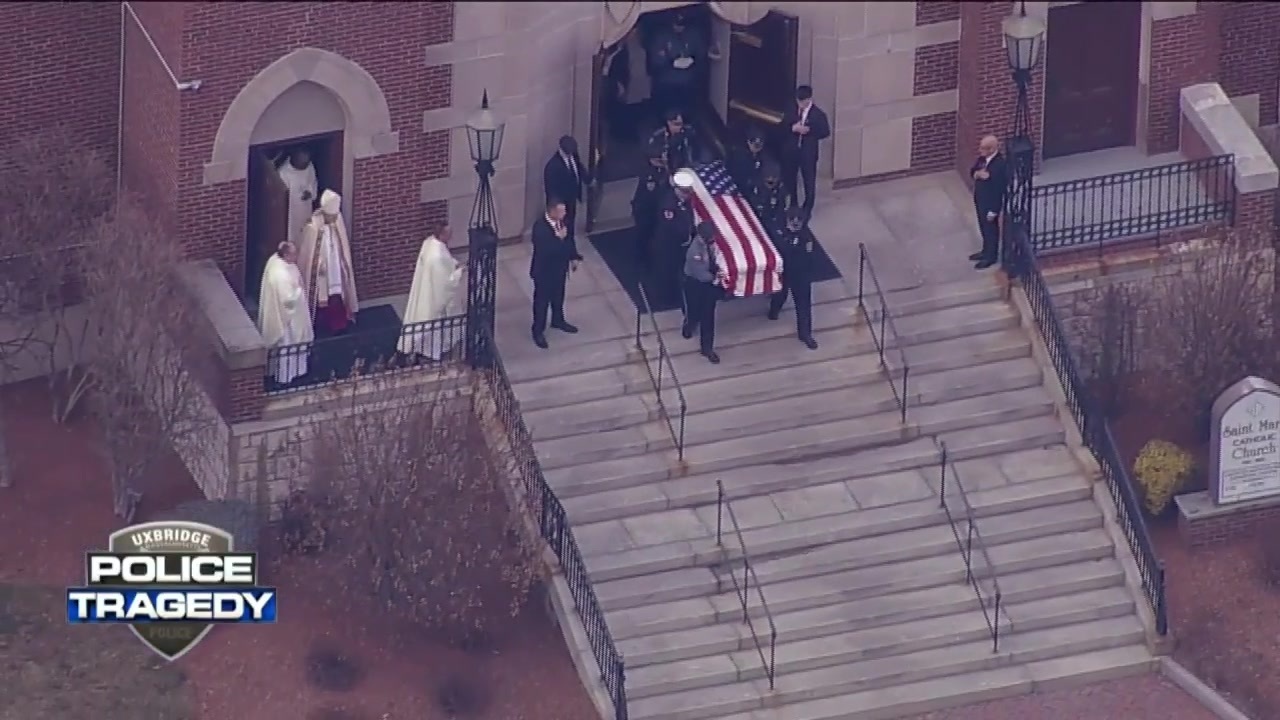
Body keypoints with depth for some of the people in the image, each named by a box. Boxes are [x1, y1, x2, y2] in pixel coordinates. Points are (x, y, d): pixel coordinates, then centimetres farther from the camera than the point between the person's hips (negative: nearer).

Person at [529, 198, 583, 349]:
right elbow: (543, 249, -36)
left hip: (560, 266, 7)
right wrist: (558, 238, -34)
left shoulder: (562, 222, -8)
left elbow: (569, 239, 8)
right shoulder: (540, 226, -31)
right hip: (544, 269, -7)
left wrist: (574, 257, 9)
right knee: (542, 299, 7)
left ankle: (558, 320, 49)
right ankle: (538, 331, 21)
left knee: (558, 295, 26)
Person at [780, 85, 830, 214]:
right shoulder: (791, 111, 0)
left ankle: (807, 209, 15)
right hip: (791, 150, 4)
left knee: (809, 182, 3)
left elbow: (825, 132, -7)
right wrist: (792, 128, -17)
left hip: (808, 152, -4)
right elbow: (782, 127, 5)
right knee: (790, 179, 13)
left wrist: (809, 130, -20)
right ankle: (793, 207, 31)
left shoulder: (818, 114, -9)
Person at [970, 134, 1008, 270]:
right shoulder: (983, 158, -7)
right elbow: (972, 170, 7)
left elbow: (1000, 189, -26)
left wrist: (994, 210, -20)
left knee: (991, 229, 12)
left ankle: (991, 256, 30)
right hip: (979, 199, 8)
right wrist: (977, 174, -21)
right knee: (984, 227, 25)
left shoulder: (1000, 165, -32)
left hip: (990, 203, -8)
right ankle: (986, 251, 45)